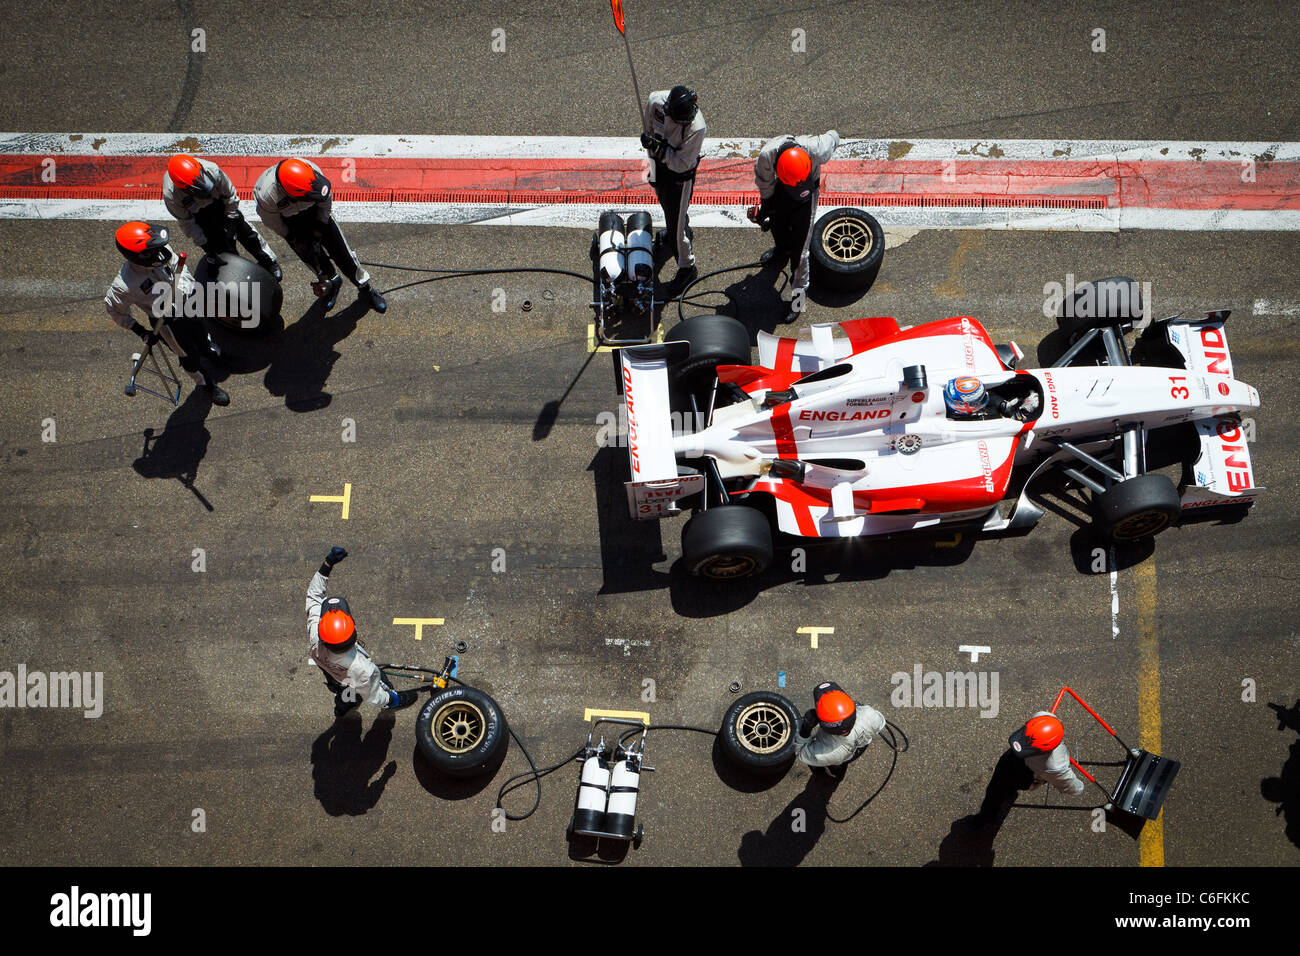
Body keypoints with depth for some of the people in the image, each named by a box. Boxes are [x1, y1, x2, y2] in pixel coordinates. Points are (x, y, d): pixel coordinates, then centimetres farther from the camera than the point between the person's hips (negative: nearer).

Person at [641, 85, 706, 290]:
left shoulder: (696, 128, -38)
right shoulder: (655, 102, -24)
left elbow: (682, 164, -31)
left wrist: (658, 148, -43)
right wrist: (652, 150, 12)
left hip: (681, 175, -6)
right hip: (660, 164, 6)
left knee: (677, 221, 5)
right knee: (665, 202, 31)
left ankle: (687, 266, 26)